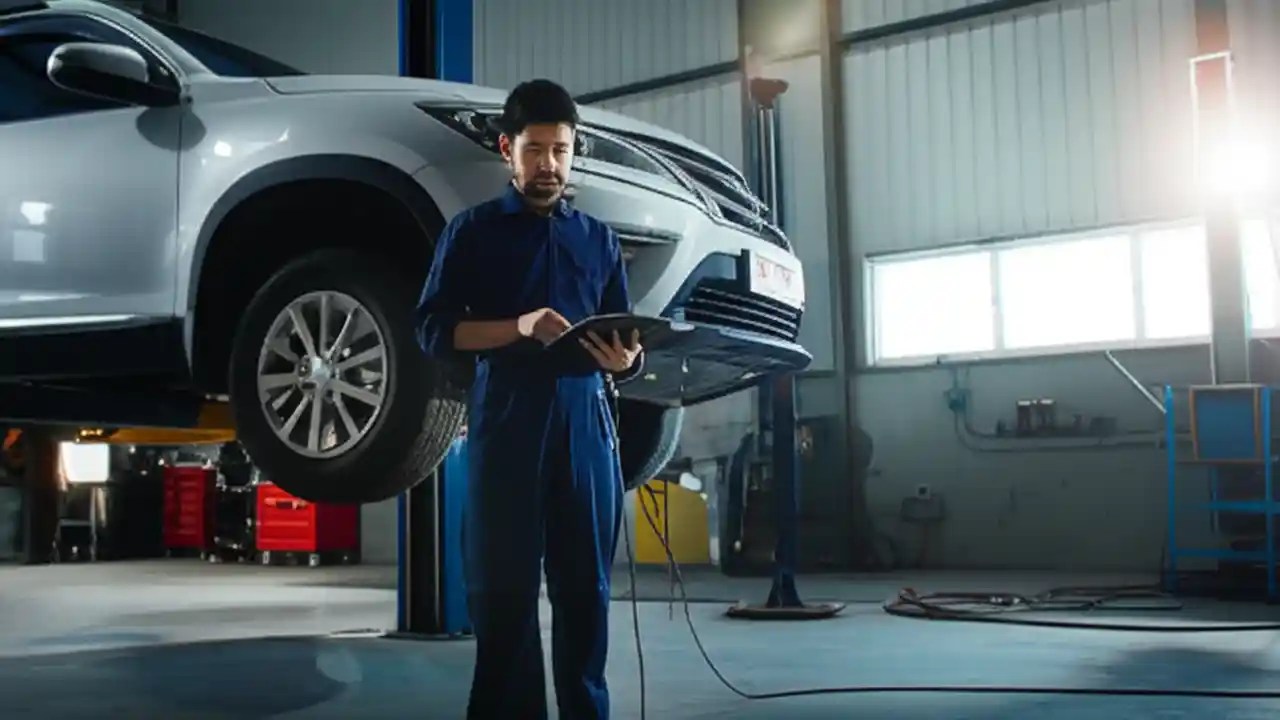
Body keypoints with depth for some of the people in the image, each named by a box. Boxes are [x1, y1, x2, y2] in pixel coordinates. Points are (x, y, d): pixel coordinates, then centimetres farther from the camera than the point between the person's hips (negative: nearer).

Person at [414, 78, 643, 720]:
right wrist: (519, 327, -17)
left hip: (585, 425, 3)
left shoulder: (599, 239, 20)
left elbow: (624, 341, 18)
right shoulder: (474, 230, 9)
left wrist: (623, 360, -7)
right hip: (505, 426, -3)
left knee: (587, 590, 2)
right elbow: (434, 329, -1)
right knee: (504, 592, -3)